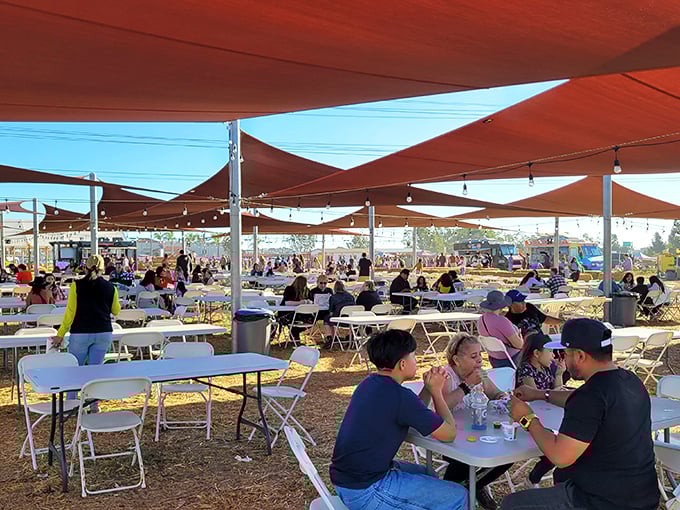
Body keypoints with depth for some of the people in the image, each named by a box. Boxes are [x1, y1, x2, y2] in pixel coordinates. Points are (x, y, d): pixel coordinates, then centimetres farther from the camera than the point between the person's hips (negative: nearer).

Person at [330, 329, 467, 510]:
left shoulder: (369, 384, 5)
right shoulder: (399, 396, -22)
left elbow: (414, 413, 19)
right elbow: (449, 433, -11)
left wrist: (430, 388, 4)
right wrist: (436, 391, 0)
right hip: (364, 492, -9)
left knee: (428, 475, 27)